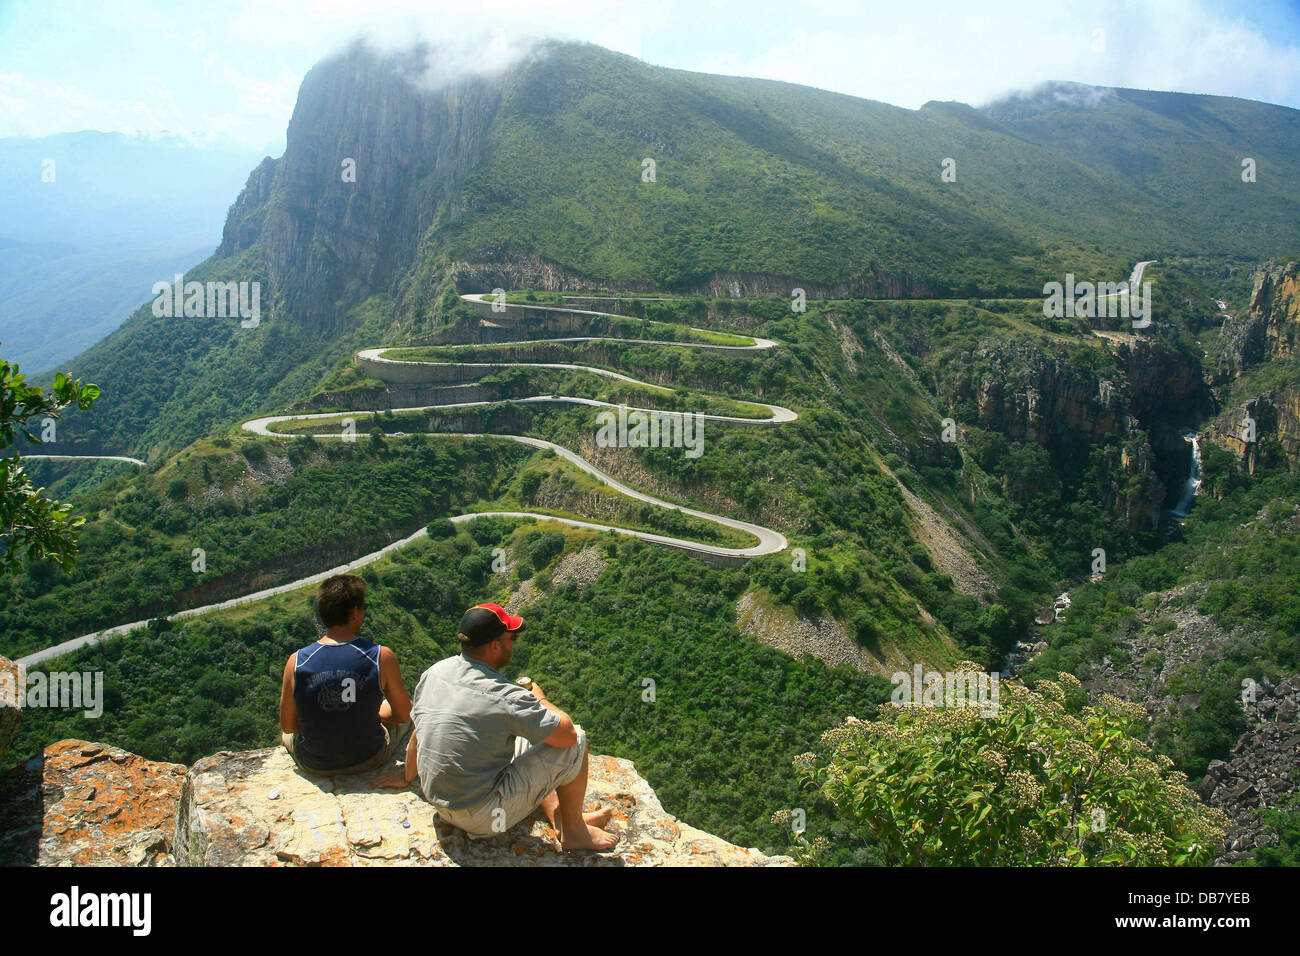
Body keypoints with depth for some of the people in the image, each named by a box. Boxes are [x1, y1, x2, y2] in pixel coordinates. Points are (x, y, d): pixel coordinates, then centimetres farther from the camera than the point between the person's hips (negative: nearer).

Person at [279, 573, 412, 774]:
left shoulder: (296, 662, -16)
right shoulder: (382, 658, -19)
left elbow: (288, 725, -4)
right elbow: (404, 714, -6)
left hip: (313, 765, 1)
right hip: (370, 761, -1)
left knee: (286, 734, 35)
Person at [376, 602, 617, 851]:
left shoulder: (435, 672, -3)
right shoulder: (505, 697, -24)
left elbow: (416, 736, 12)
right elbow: (567, 734, -18)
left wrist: (407, 777, 30)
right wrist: (540, 699, 2)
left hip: (437, 801, 8)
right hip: (484, 818, -8)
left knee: (522, 737, 25)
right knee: (577, 739, -4)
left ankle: (558, 816, 26)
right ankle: (574, 831, 12)